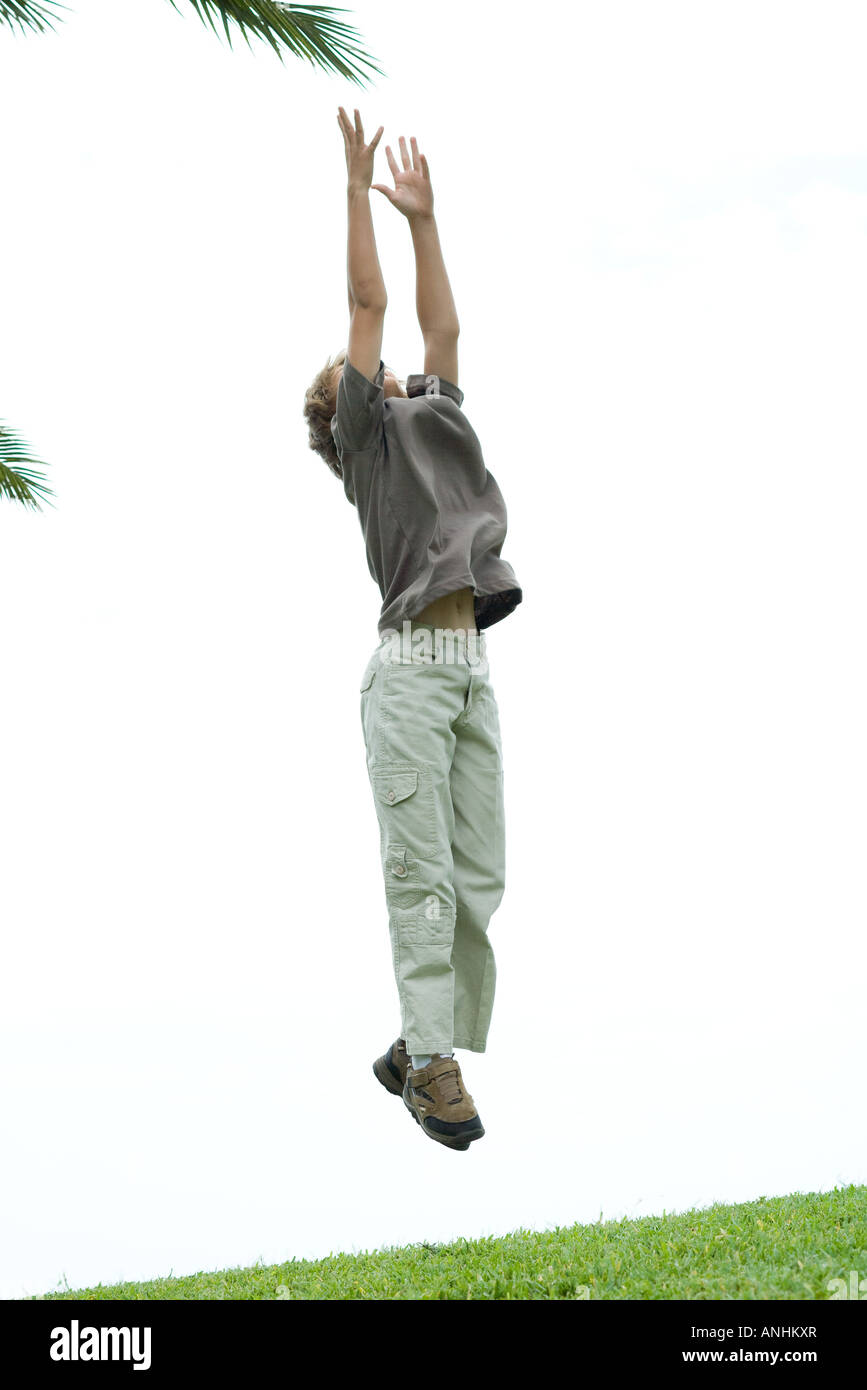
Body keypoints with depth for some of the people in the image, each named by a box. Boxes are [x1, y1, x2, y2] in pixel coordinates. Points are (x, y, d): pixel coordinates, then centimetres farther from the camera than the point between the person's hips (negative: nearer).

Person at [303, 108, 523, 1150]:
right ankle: (434, 1066, -8)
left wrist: (422, 217, 34)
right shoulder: (364, 436, 10)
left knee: (476, 875, 3)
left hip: (472, 669, 7)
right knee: (420, 872, -10)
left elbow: (442, 325, 28)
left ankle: (418, 1047, 13)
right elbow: (369, 302, 7)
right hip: (410, 666, -6)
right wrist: (357, 185, 12)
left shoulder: (431, 421, 27)